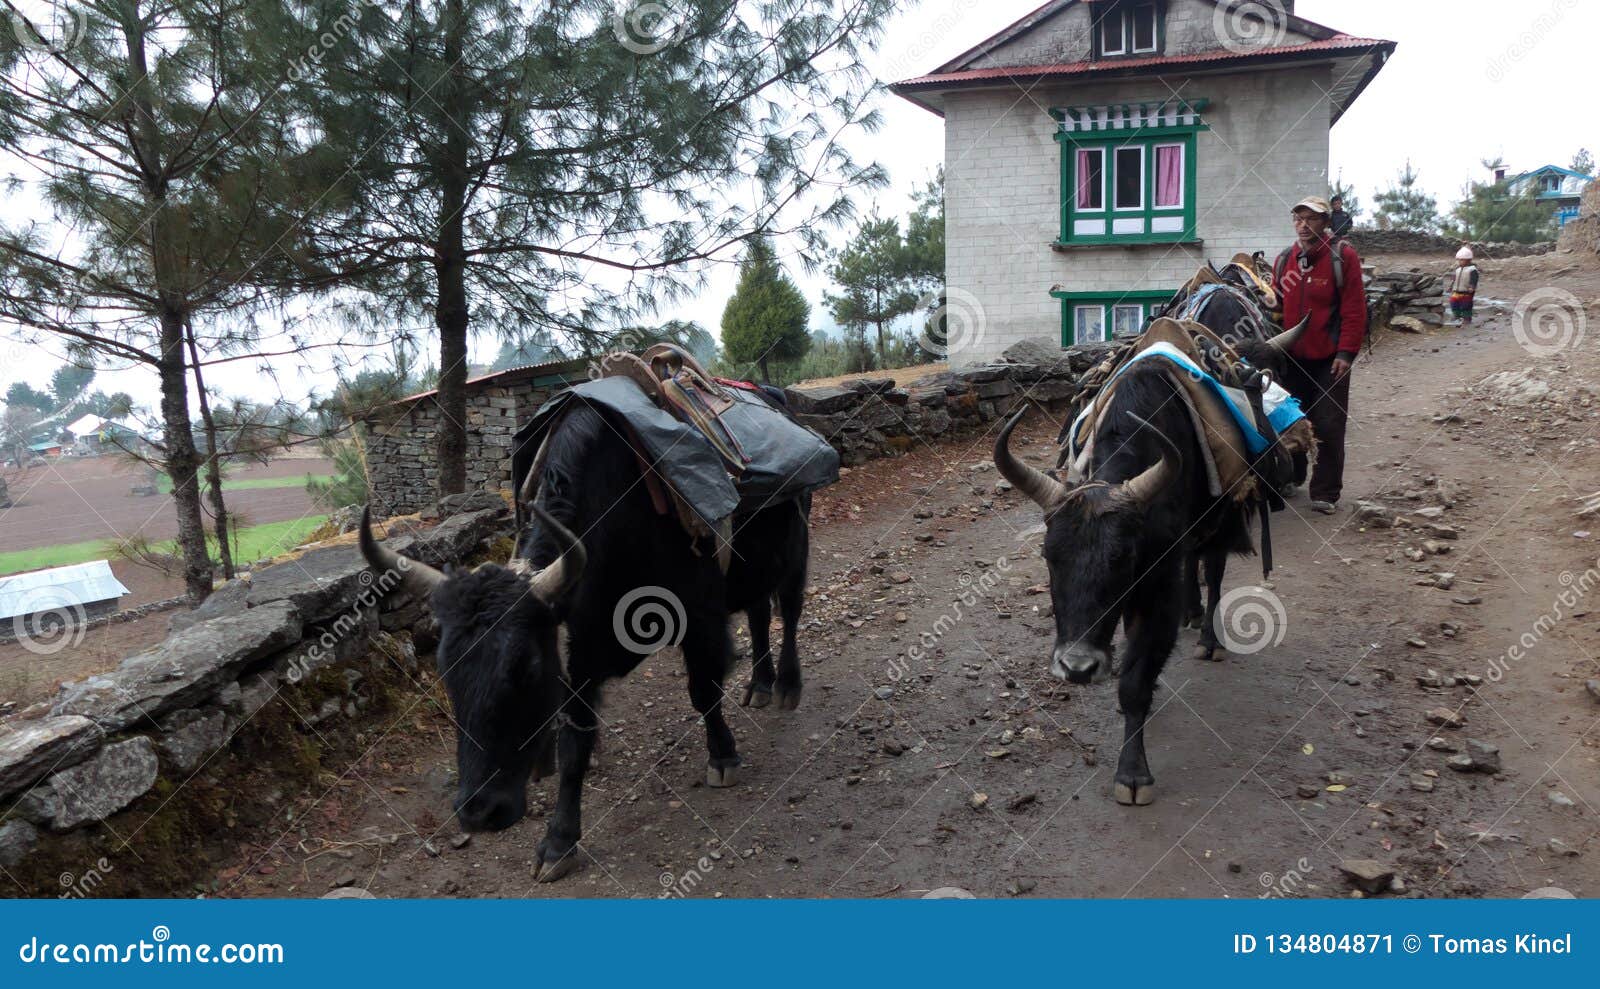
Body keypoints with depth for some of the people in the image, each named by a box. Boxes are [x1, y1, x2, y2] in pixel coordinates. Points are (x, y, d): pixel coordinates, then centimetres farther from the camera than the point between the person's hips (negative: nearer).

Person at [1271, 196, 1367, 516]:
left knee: (1328, 427, -3)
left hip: (1330, 360, -4)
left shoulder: (1343, 257, -5)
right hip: (1291, 358, 4)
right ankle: (1290, 479, 30)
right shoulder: (1284, 260, 8)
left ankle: (1325, 493, 6)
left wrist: (1347, 352, -15)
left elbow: (1354, 310, -9)